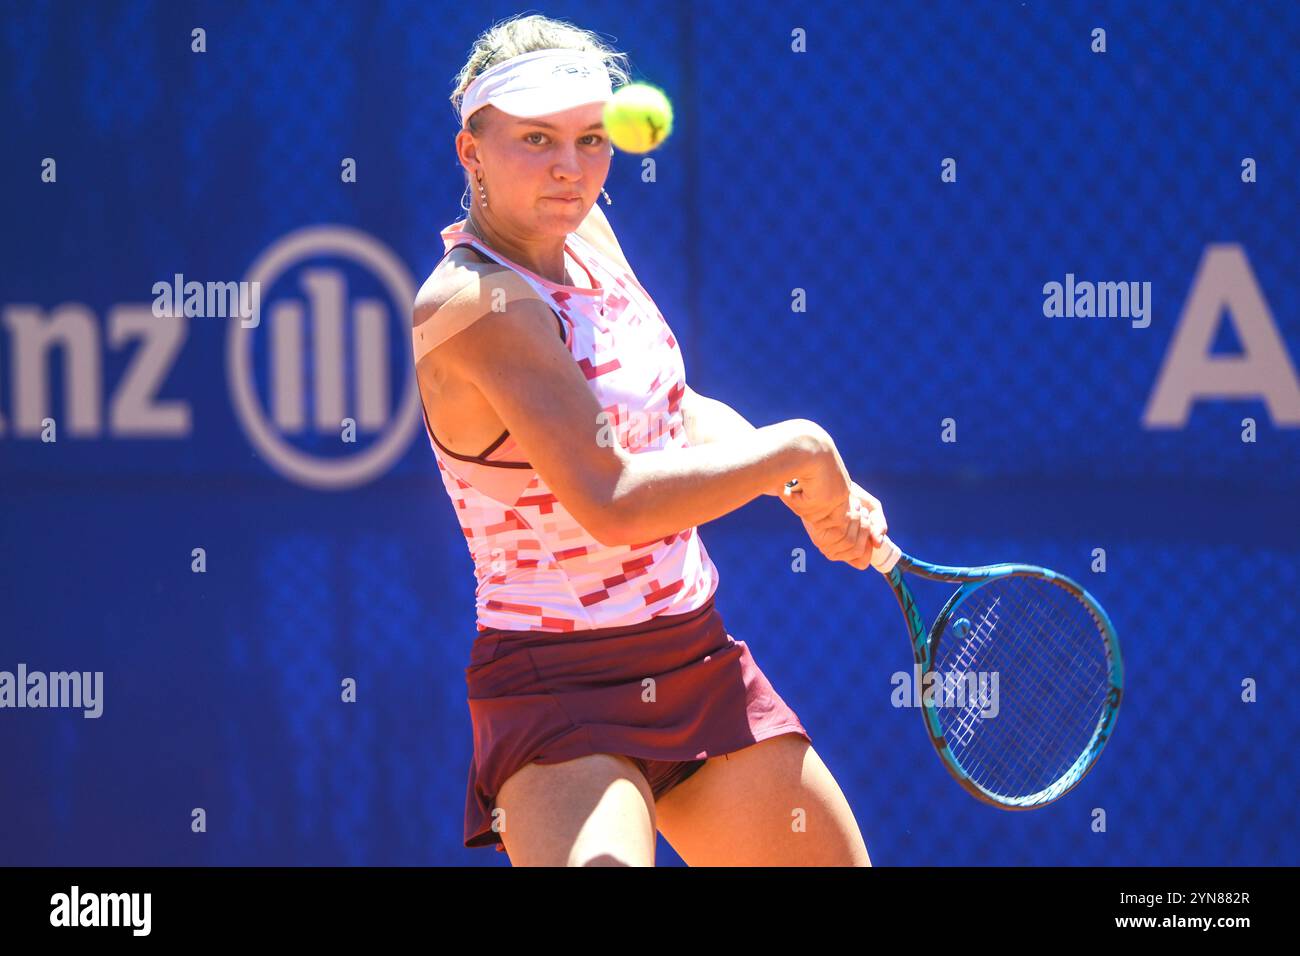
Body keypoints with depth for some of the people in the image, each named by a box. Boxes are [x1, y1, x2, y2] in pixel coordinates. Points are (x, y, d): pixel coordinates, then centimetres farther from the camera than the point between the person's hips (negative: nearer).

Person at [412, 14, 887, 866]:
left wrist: (817, 494, 0)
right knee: (600, 860, -35)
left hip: (703, 667, 9)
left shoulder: (585, 233, 5)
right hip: (559, 691, -9)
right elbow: (614, 500, -28)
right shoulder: (475, 301, -21)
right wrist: (799, 450, -16)